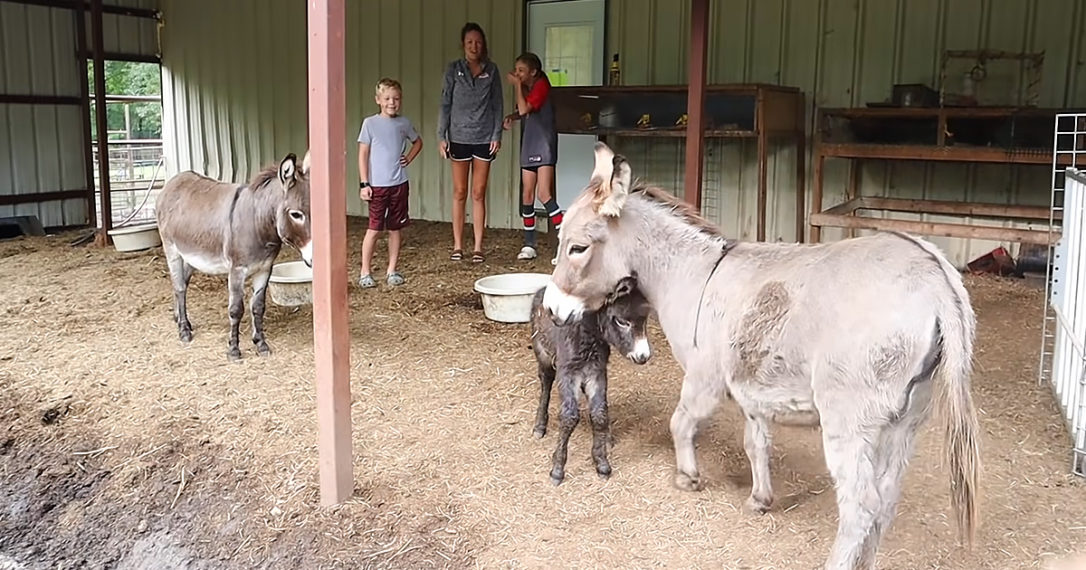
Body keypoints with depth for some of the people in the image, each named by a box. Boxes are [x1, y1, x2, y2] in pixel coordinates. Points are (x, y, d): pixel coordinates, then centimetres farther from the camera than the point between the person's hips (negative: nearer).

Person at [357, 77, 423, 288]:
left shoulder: (403, 123, 6)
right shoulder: (370, 123, -3)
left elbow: (417, 142, 25)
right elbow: (363, 154, -3)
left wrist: (408, 158, 8)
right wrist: (363, 183, -8)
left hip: (399, 184, 3)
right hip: (377, 185, -3)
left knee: (395, 229, 8)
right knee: (374, 229, -3)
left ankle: (392, 270, 17)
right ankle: (365, 272, 4)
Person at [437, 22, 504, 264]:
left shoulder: (491, 70, 4)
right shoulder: (453, 69, 1)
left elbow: (497, 105, 6)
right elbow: (445, 104, 1)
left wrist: (497, 135, -2)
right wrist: (442, 136, -4)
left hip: (484, 138, 1)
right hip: (459, 137, 0)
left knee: (479, 194, 4)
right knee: (460, 193, 5)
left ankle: (478, 247, 9)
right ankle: (457, 245, 13)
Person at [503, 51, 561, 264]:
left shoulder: (541, 85, -12)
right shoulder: (525, 88, 10)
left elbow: (524, 109, -23)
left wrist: (517, 86, -15)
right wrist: (511, 116, 1)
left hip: (544, 144, -8)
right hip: (529, 145, 8)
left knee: (545, 194, -17)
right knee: (527, 194, 8)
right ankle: (529, 245, 16)